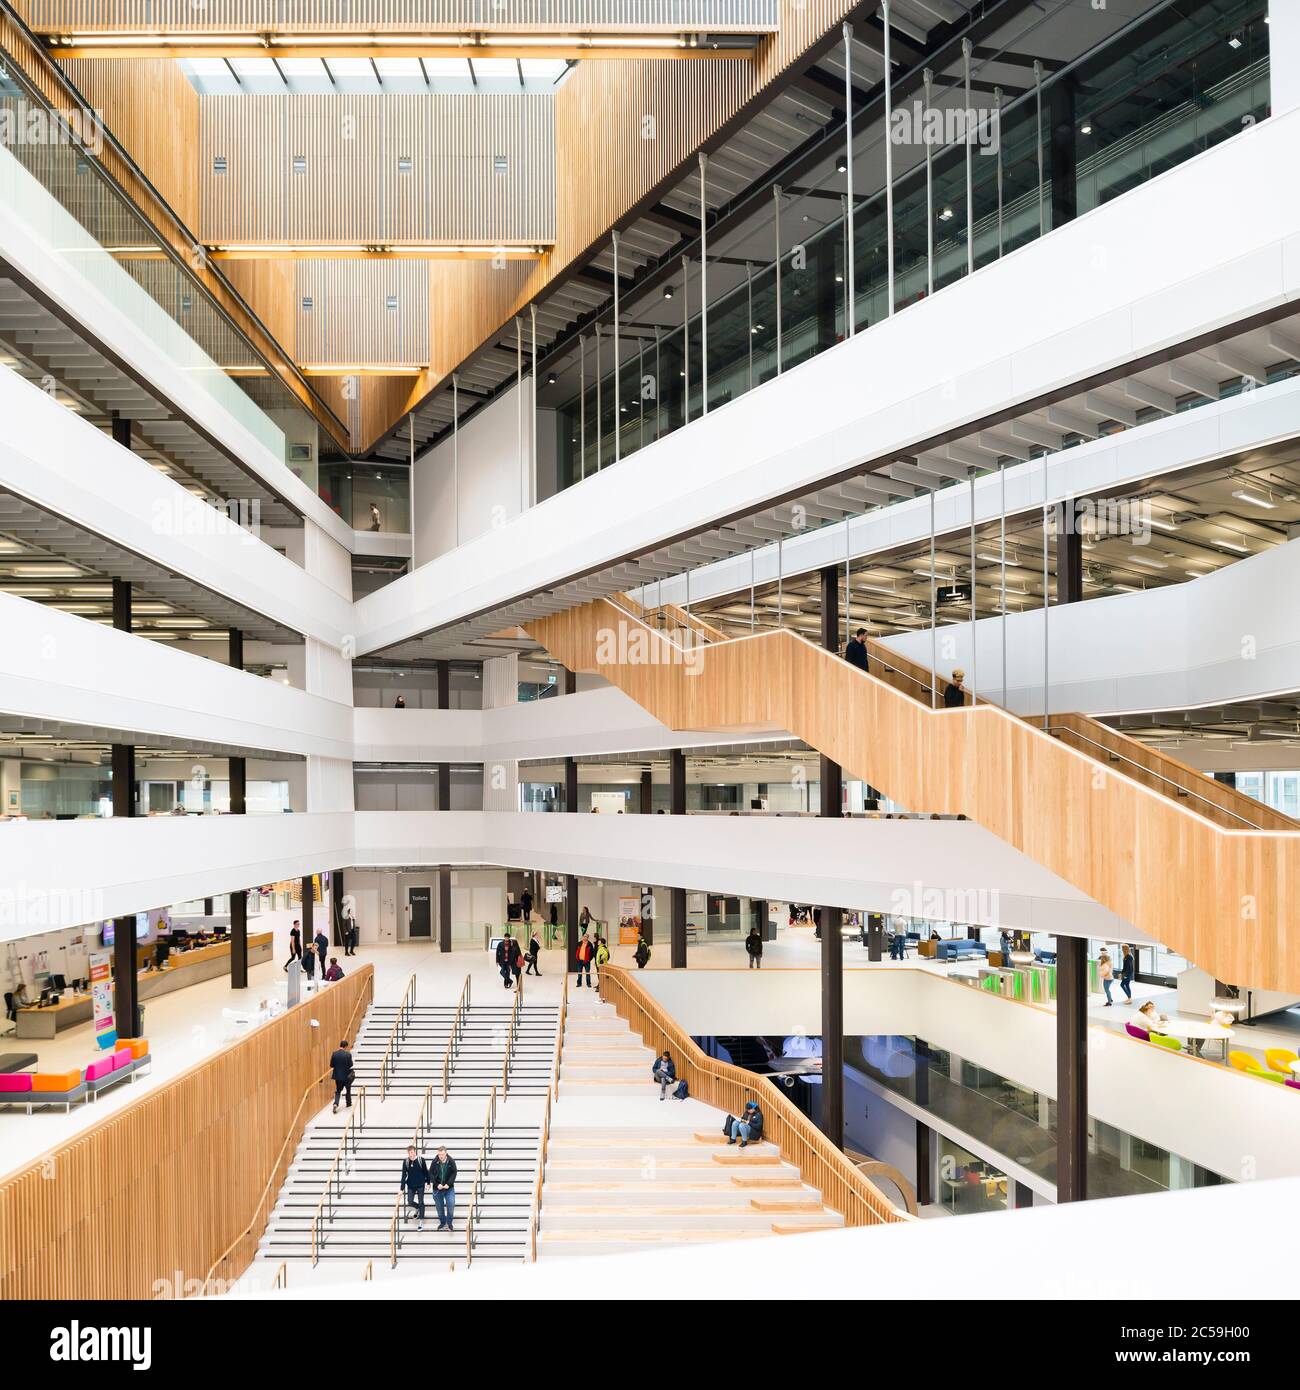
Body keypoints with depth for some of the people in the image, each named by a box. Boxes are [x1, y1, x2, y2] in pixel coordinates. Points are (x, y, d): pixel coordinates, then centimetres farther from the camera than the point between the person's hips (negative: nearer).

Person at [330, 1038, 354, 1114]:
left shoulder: (334, 1053, -8)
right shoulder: (348, 1054, -16)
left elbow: (331, 1065, -3)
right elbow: (351, 1065, -12)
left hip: (337, 1075, 2)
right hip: (346, 1076, -2)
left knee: (338, 1091, 12)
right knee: (348, 1090, 20)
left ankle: (336, 1104, -10)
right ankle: (349, 1104, 30)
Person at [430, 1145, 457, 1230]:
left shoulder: (451, 1161, -10)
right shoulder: (435, 1162, -11)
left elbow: (454, 1173, -5)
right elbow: (431, 1174, -5)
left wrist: (448, 1184, -17)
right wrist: (437, 1184, -15)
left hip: (449, 1188, -1)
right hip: (437, 1188, 1)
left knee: (451, 1205, -7)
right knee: (439, 1207, 11)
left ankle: (450, 1223, 14)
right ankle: (442, 1223, 30)